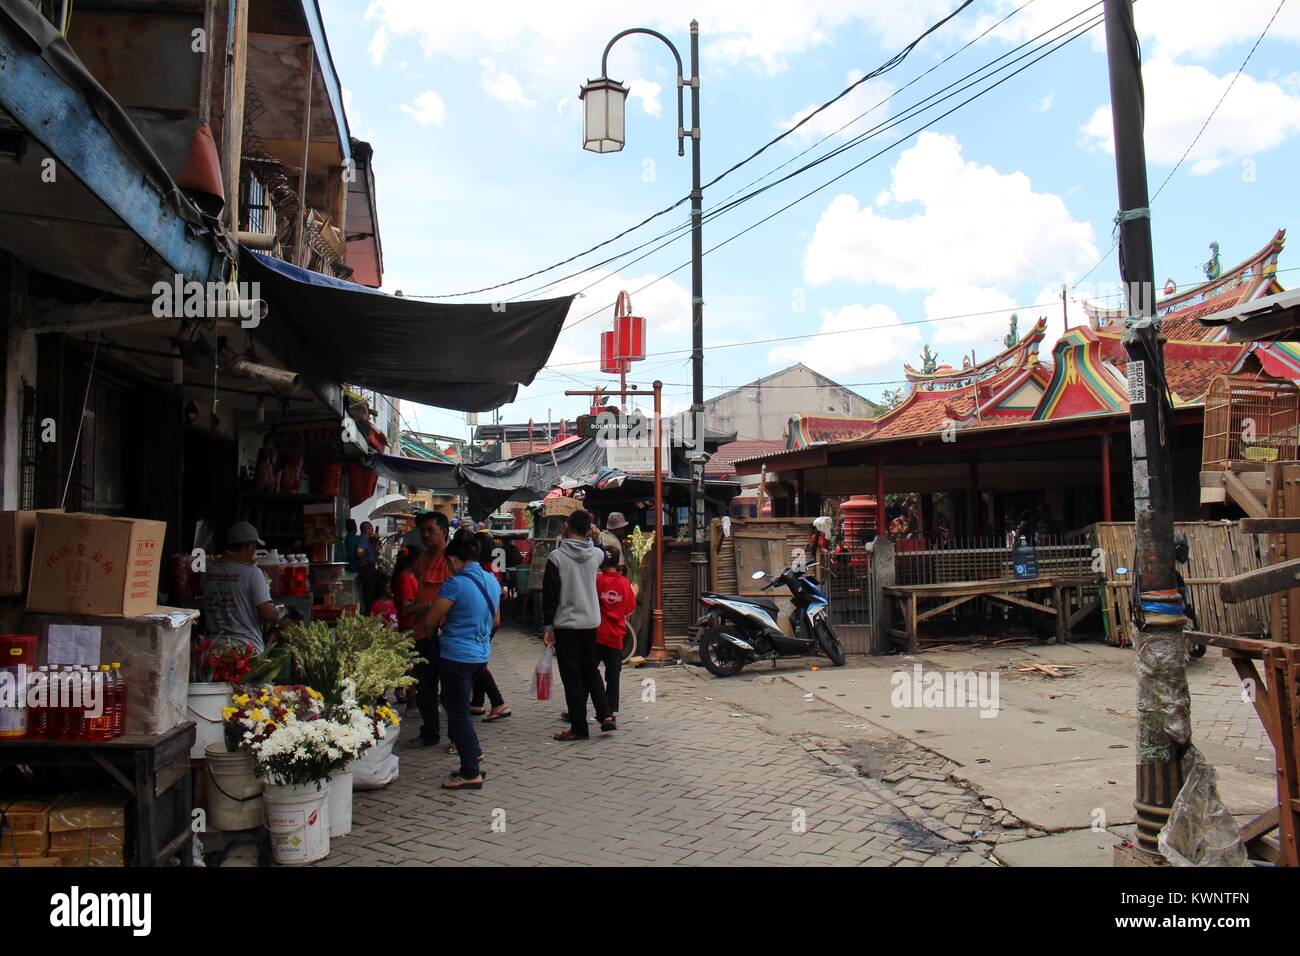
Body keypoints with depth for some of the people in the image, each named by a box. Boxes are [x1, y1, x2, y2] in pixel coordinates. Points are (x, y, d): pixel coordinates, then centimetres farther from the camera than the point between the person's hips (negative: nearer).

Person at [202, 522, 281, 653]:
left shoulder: (208, 570, 4)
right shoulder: (252, 572, -11)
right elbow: (267, 614, -13)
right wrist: (278, 613, 9)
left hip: (214, 646, 5)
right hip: (248, 647, -5)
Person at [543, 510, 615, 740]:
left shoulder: (556, 557, -12)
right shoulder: (596, 554, 0)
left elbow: (550, 595, -11)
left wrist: (547, 626, -5)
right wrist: (591, 536, 23)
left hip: (565, 624, -4)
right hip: (591, 622, 5)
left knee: (572, 676, 2)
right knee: (590, 669, 20)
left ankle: (579, 728, 6)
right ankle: (606, 716, 11)